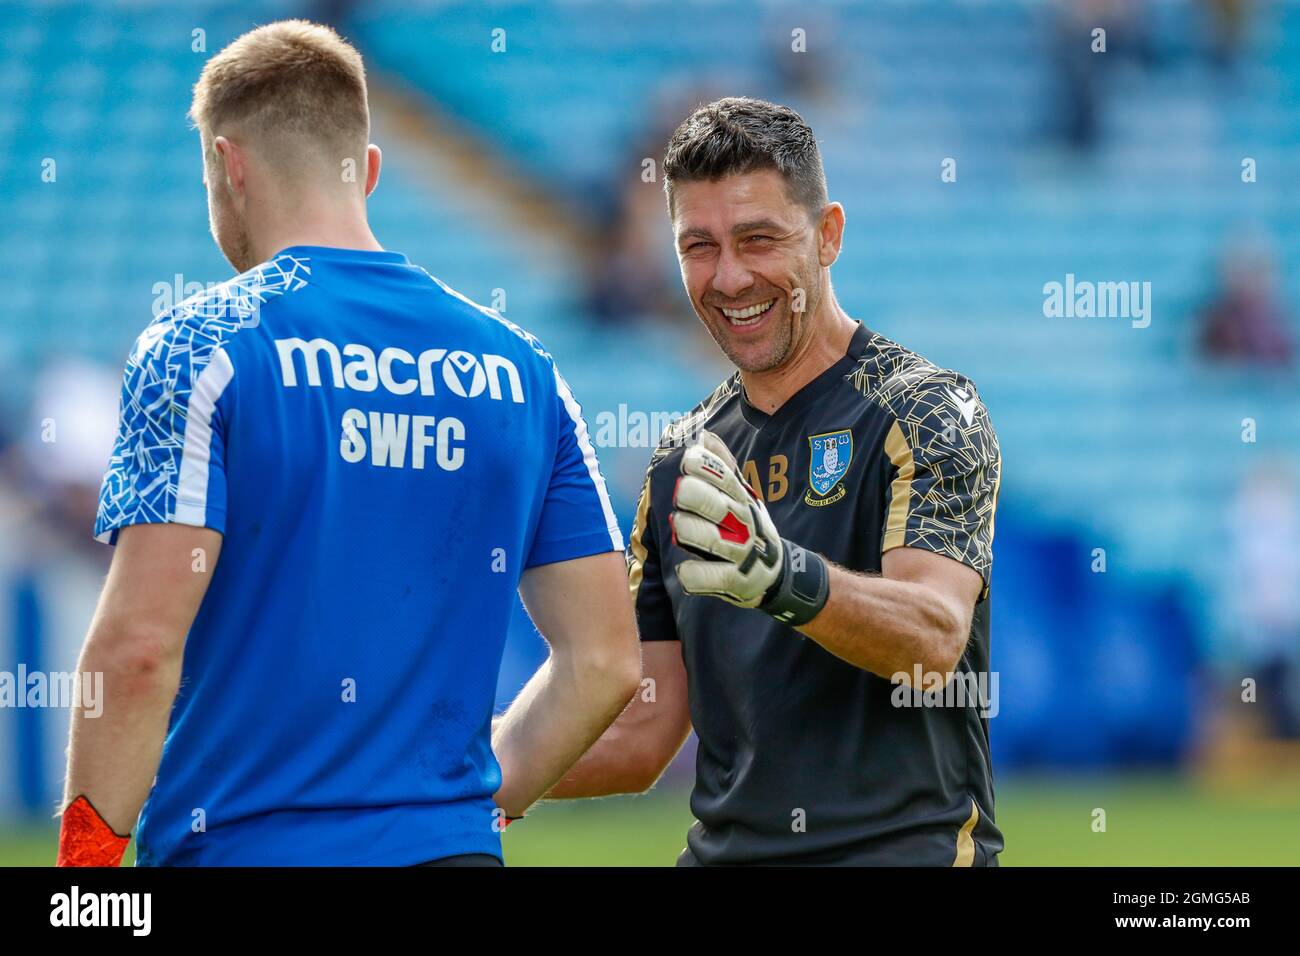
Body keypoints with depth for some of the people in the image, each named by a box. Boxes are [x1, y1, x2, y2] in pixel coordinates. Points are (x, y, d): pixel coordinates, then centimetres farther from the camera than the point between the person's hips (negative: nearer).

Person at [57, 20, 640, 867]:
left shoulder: (200, 347, -6)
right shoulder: (520, 366, 8)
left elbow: (140, 645, -16)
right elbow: (605, 664, 7)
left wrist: (89, 850, -8)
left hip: (244, 842, -4)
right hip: (450, 846, 4)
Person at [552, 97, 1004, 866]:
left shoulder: (925, 411, -5)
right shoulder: (682, 462, 14)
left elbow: (935, 635, -22)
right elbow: (645, 734, 14)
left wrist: (782, 577, -40)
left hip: (904, 846, -5)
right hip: (725, 847, 5)